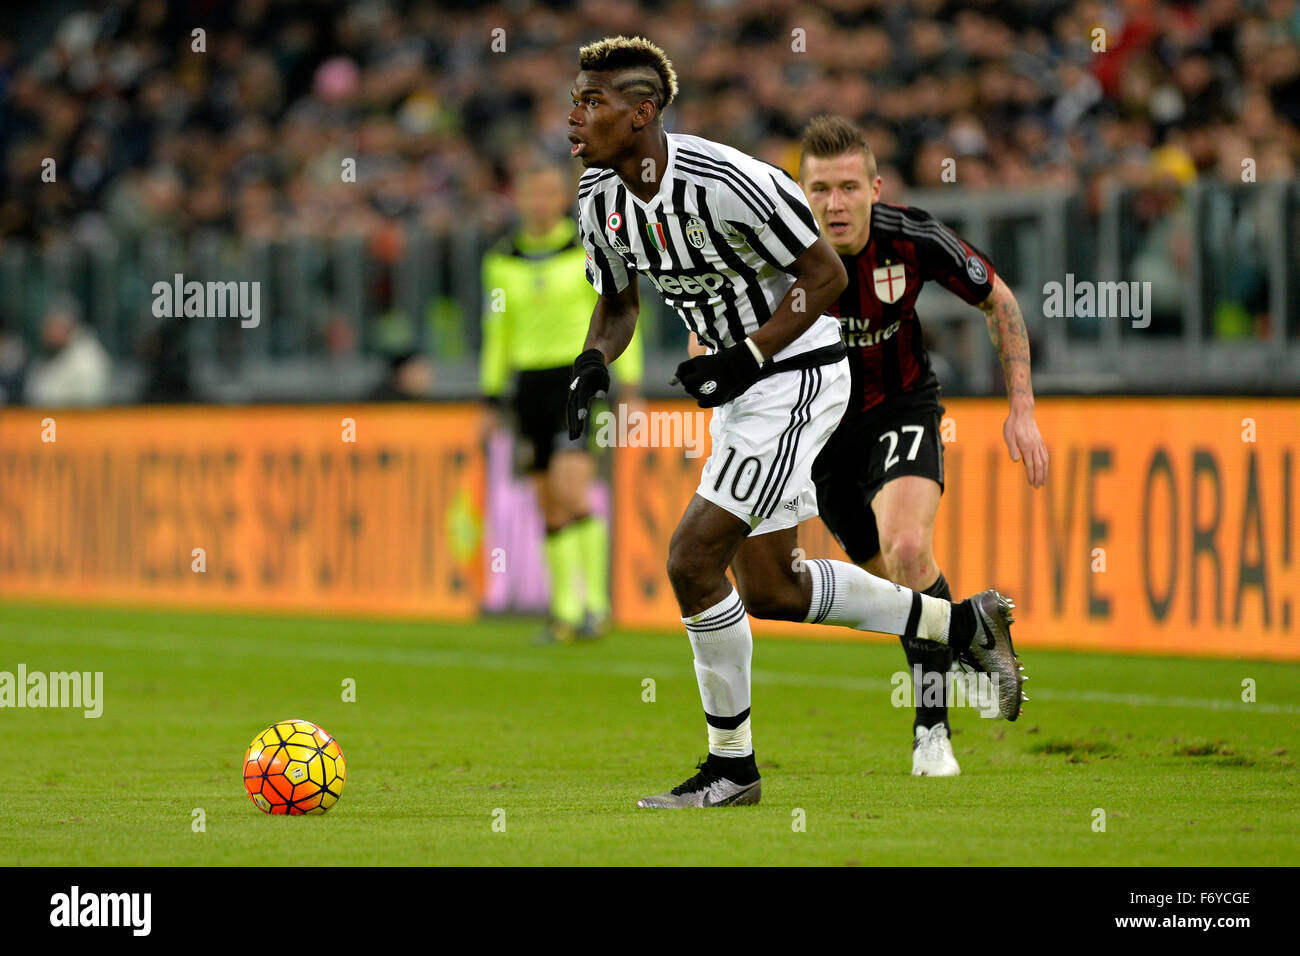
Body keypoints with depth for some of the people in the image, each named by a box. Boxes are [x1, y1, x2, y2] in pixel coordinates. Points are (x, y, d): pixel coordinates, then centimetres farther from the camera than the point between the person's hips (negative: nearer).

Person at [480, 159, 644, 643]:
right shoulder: (502, 260, 8)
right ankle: (565, 612, 10)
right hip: (530, 382, 4)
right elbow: (497, 333, 16)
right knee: (551, 508, 4)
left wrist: (631, 389, -6)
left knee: (571, 493, -19)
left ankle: (595, 603, -13)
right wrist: (492, 400, 14)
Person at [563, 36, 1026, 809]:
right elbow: (619, 302, 14)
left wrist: (748, 357, -24)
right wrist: (596, 361, -7)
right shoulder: (601, 197, -2)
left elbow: (826, 274, -17)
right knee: (770, 589, 14)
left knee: (694, 561, -14)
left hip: (797, 375, -9)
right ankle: (967, 625, 29)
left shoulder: (725, 182, -25)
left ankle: (732, 767, 1)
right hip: (743, 386, 9)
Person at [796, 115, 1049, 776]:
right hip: (820, 421, 2)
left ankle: (932, 728, -15)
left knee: (907, 550, -27)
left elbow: (998, 300, -4)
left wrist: (1022, 408, -6)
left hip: (902, 406, -2)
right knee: (892, 576, 11)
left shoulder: (914, 239, -23)